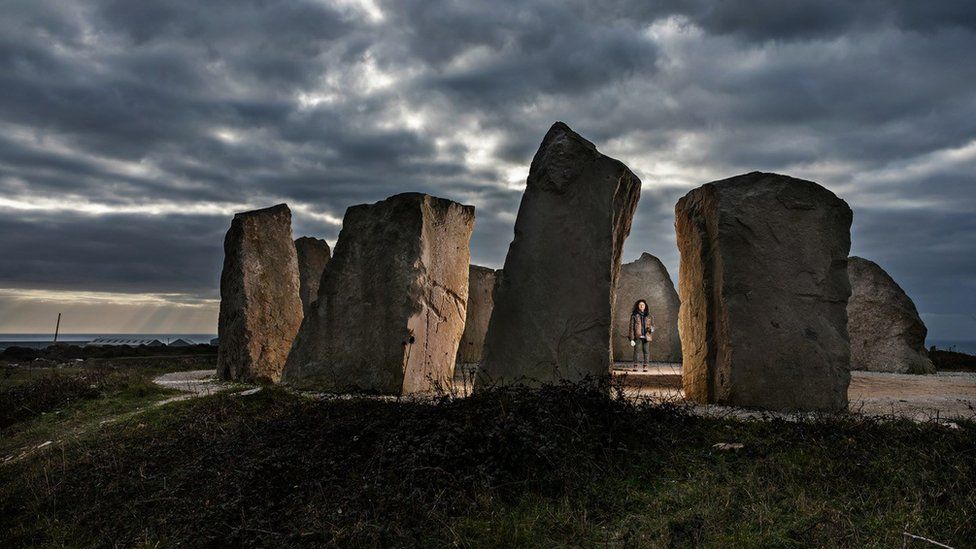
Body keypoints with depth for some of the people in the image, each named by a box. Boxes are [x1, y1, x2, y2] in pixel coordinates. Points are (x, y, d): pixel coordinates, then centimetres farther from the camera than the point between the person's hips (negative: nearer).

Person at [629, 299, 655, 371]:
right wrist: (632, 339, -5)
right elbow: (631, 327, 1)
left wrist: (651, 328, -9)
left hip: (646, 336, 2)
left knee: (645, 351, -1)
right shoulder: (634, 315, 2)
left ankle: (645, 366, 5)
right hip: (637, 336, -2)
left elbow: (652, 324, 17)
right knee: (636, 350, -4)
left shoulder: (648, 315, 10)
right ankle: (635, 366, 3)